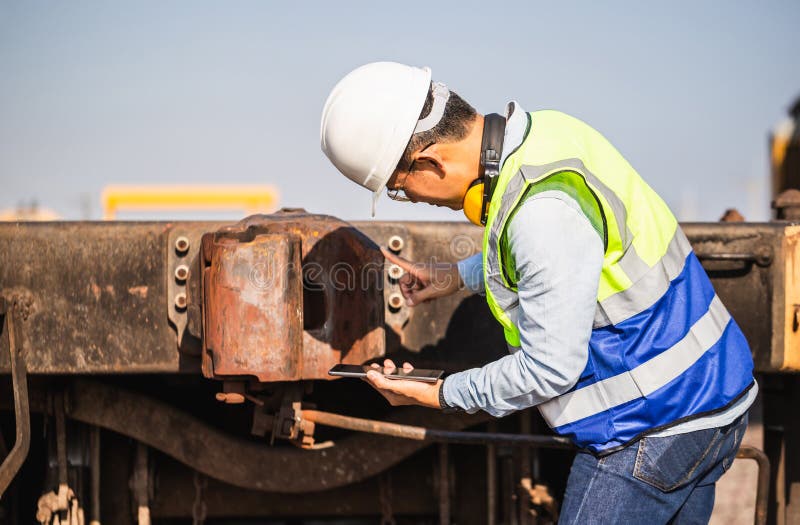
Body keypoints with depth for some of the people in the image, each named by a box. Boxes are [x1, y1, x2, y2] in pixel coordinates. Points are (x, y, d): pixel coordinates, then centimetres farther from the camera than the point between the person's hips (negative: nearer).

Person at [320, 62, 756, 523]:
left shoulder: (543, 209, -29)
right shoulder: (544, 130, 1)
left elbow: (549, 367, -22)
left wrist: (439, 395, -10)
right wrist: (459, 276, 19)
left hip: (655, 430, -10)